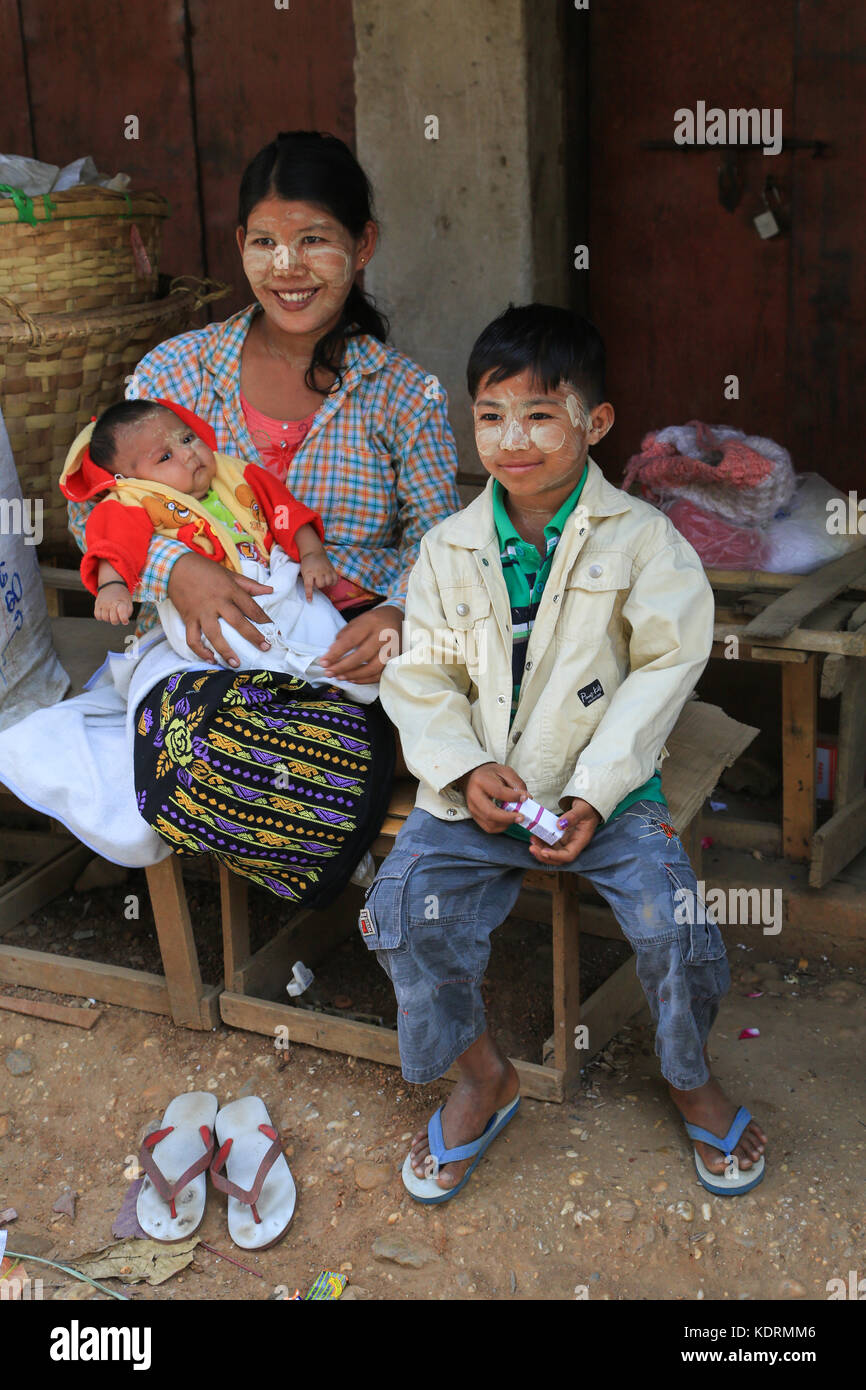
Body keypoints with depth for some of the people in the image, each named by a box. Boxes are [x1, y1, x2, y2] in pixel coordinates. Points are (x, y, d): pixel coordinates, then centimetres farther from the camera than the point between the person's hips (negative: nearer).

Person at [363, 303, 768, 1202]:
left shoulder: (641, 538, -3)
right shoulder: (449, 548, 5)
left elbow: (664, 666, -7)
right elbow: (422, 677, 5)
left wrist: (594, 791, -16)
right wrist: (466, 769, -13)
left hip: (604, 785, -2)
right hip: (477, 789, 2)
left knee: (672, 915, -21)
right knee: (405, 903, -18)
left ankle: (690, 1077, 12)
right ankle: (483, 1079, 7)